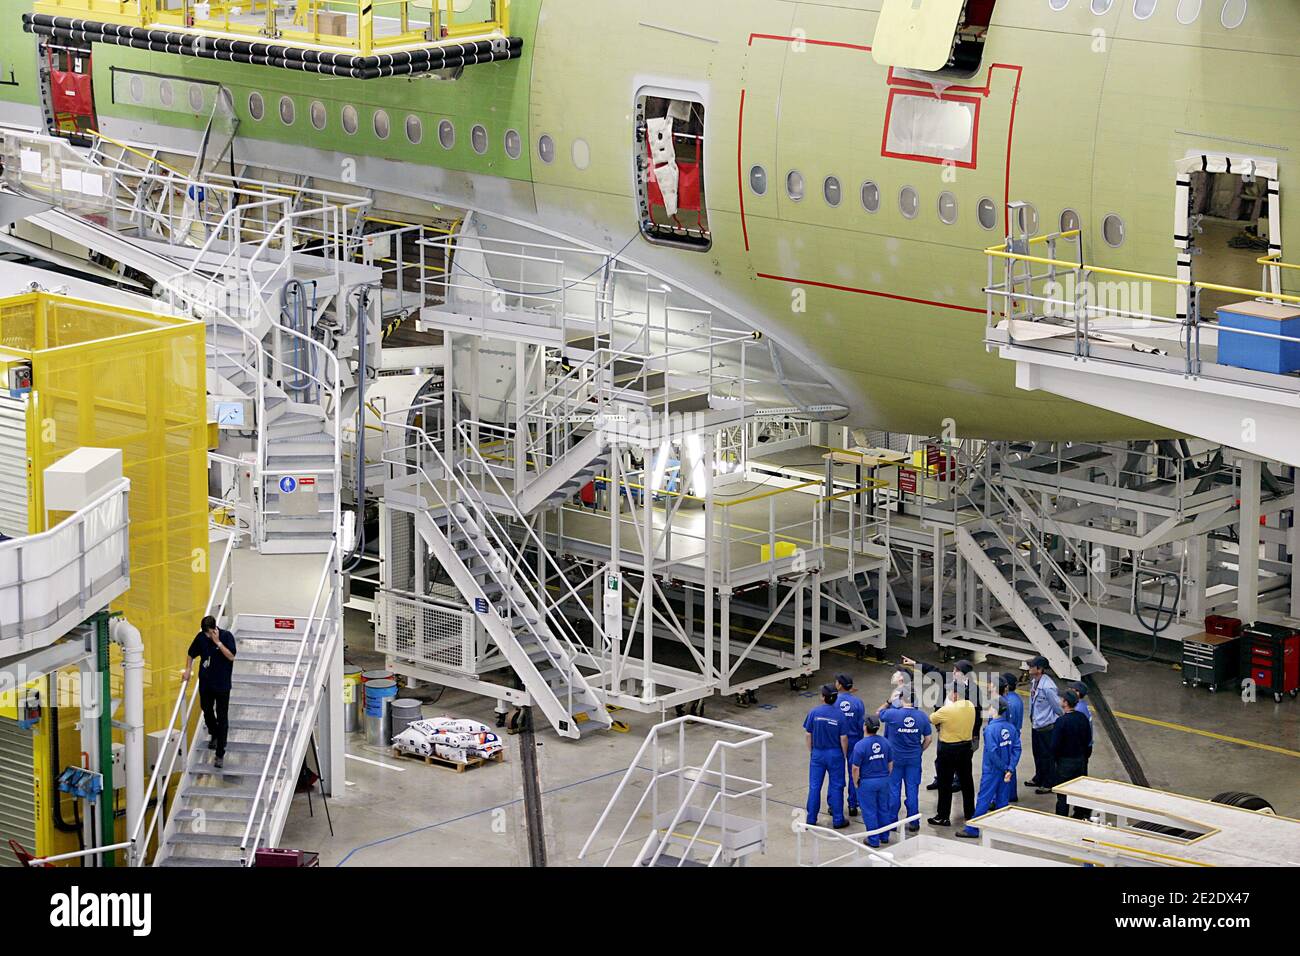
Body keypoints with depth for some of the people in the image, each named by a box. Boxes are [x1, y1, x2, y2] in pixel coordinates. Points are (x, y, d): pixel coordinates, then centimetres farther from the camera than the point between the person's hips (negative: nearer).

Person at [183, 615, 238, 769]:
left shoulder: (226, 636, -12)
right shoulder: (201, 637, -2)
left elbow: (231, 656, -22)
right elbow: (191, 654, 12)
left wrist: (218, 642, -27)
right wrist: (188, 671, 1)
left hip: (222, 684, -4)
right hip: (205, 683, 4)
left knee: (222, 718, -3)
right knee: (207, 710, 19)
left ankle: (220, 754, 0)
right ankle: (214, 735, 49)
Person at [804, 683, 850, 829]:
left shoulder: (814, 712, -11)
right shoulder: (839, 715, -14)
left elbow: (809, 735, -4)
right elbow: (843, 738, -10)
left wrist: (811, 752, 10)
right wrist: (844, 755, 5)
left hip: (817, 754, 1)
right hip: (835, 754, -1)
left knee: (814, 787, 10)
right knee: (836, 787, 9)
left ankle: (811, 819, 16)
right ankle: (837, 820, 13)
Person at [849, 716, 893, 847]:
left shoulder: (861, 745, -20)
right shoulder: (885, 742, -3)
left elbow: (855, 768, -16)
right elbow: (890, 763, 5)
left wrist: (856, 783, -2)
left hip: (867, 782, -5)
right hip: (884, 781, 5)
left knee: (869, 812, 6)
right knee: (883, 809, 18)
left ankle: (873, 840, 11)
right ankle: (884, 836, 28)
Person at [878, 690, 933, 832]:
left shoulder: (893, 714, -16)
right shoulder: (922, 716, -8)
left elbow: (878, 713, 6)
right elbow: (928, 739, 0)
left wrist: (889, 701, 12)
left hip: (895, 758, -2)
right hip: (914, 759, 2)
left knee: (894, 790, 9)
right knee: (912, 790, 8)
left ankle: (892, 821, 15)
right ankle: (913, 823, 12)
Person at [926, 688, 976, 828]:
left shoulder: (946, 710, -23)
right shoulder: (970, 706, -4)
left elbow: (931, 719, -7)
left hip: (948, 750, -6)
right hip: (966, 747, 6)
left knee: (945, 784, 5)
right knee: (966, 782, 16)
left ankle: (943, 817, 10)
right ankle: (970, 813, 25)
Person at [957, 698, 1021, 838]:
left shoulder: (990, 729, -18)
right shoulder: (1012, 728, -1)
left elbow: (992, 751, -24)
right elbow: (1016, 749, -4)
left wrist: (1004, 768, -13)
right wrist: (1010, 769, -9)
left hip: (992, 770, -5)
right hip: (1006, 771, 5)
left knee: (983, 800, 1)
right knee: (1003, 799, 14)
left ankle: (972, 829, 6)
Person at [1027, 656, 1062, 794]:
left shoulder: (1048, 687, -28)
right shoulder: (1034, 682, 0)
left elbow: (1058, 706, -19)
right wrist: (1032, 718, 15)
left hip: (1046, 727, -9)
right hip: (1035, 725, 9)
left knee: (1047, 756, 4)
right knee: (1037, 754, 23)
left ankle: (1049, 784, 17)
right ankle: (1039, 779, 40)